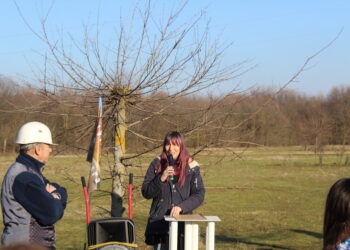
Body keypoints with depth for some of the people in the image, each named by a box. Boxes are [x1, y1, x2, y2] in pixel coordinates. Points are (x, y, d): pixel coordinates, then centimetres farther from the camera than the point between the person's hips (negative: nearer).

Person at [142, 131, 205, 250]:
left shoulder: (191, 166, 2)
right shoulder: (157, 164, 5)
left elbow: (199, 195, 1)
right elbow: (146, 193, 3)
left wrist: (181, 207, -14)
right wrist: (161, 179, -13)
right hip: (159, 221, 1)